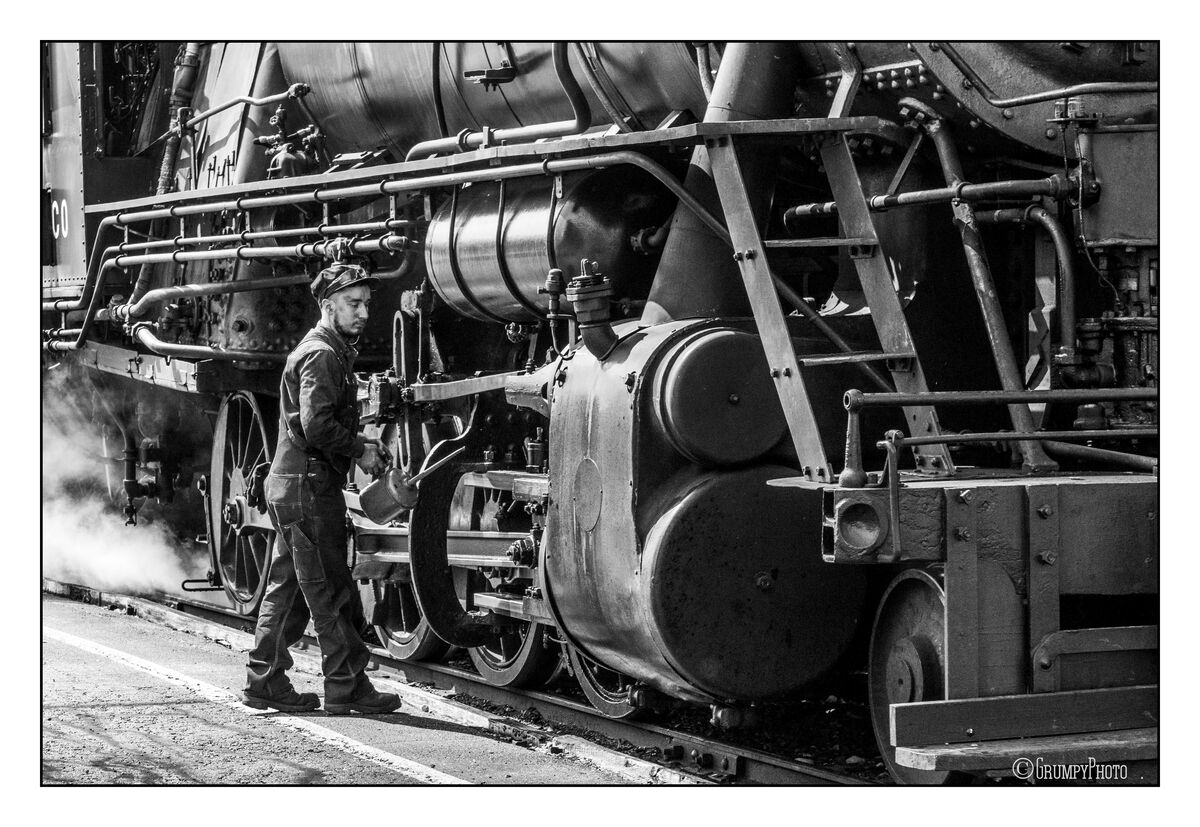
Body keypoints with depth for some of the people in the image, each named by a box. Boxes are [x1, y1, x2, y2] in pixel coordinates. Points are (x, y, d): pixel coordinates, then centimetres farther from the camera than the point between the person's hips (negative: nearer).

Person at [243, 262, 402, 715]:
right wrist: (360, 452, -12)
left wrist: (362, 443, 9)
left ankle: (265, 681, 16)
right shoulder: (322, 354, -14)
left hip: (289, 486, 10)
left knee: (288, 587, 13)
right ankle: (346, 687, 1)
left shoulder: (330, 351, 18)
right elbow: (316, 426, -25)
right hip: (309, 489, -10)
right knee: (330, 592, -4)